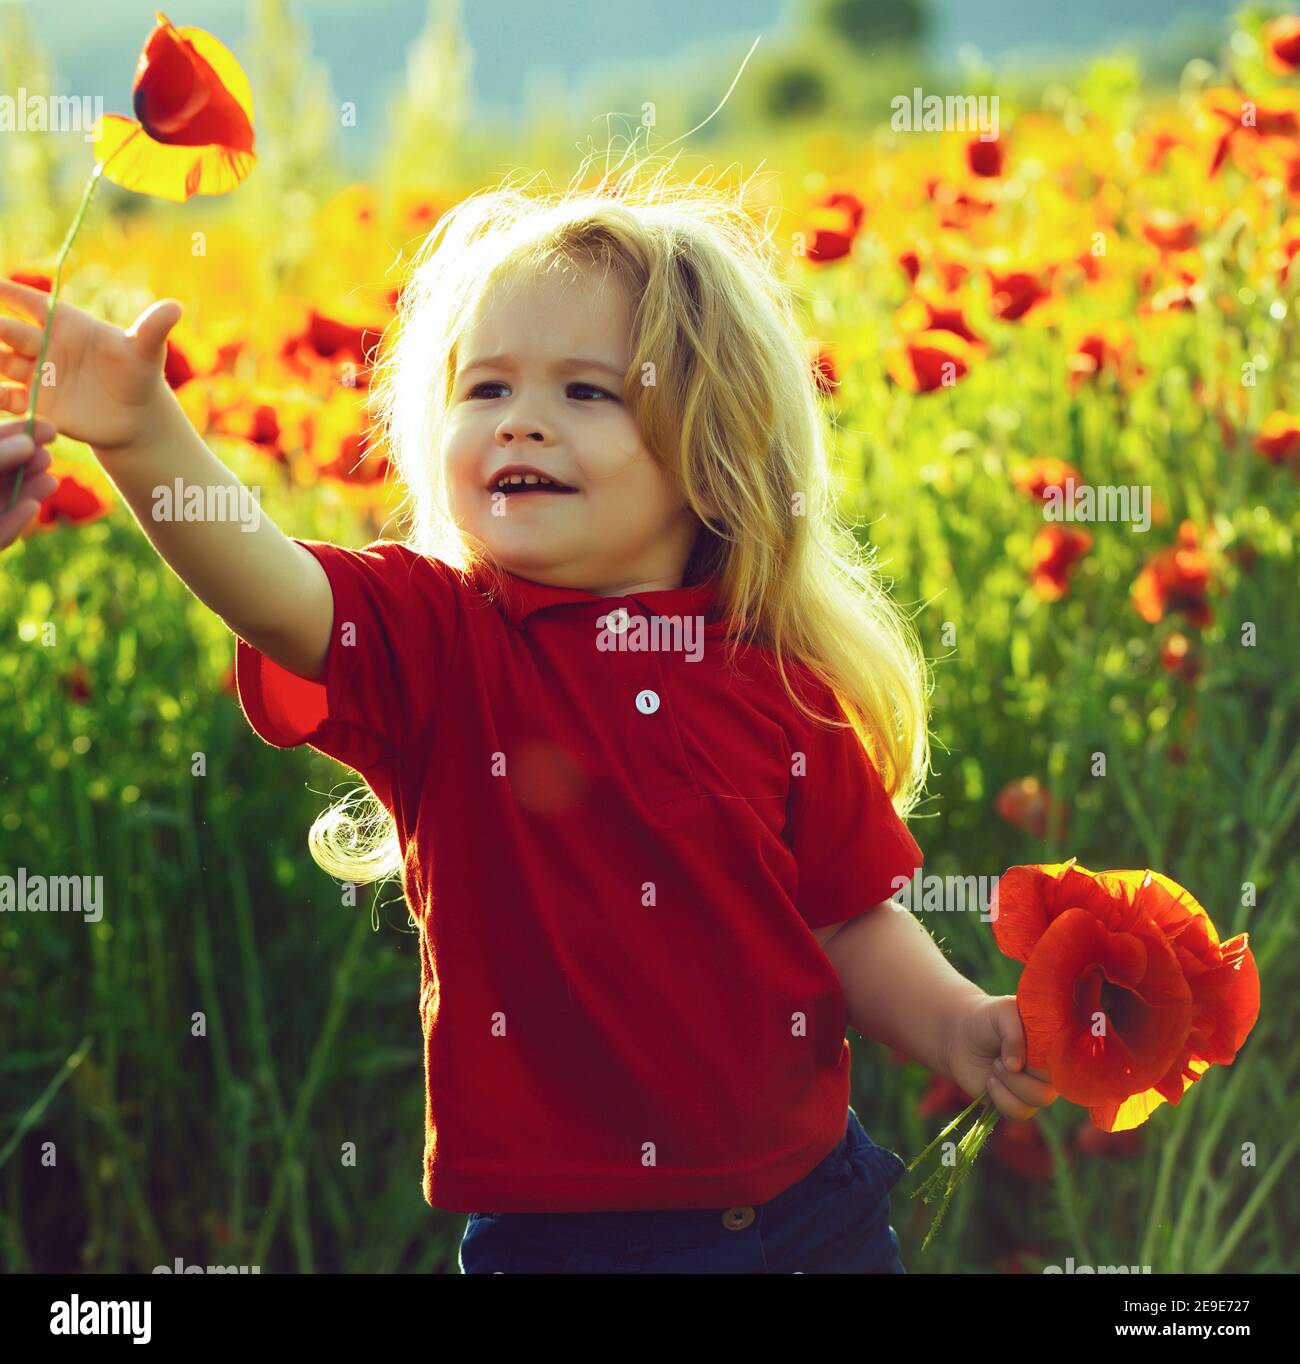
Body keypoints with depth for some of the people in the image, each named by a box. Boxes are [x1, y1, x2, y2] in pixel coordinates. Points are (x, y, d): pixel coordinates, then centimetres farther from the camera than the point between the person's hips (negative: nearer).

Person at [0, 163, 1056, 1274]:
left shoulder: (783, 684, -1)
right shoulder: (435, 641, -7)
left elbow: (853, 924, 8)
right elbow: (271, 593, -27)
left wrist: (957, 1028, -10)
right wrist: (145, 433, -44)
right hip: (548, 1232, -2)